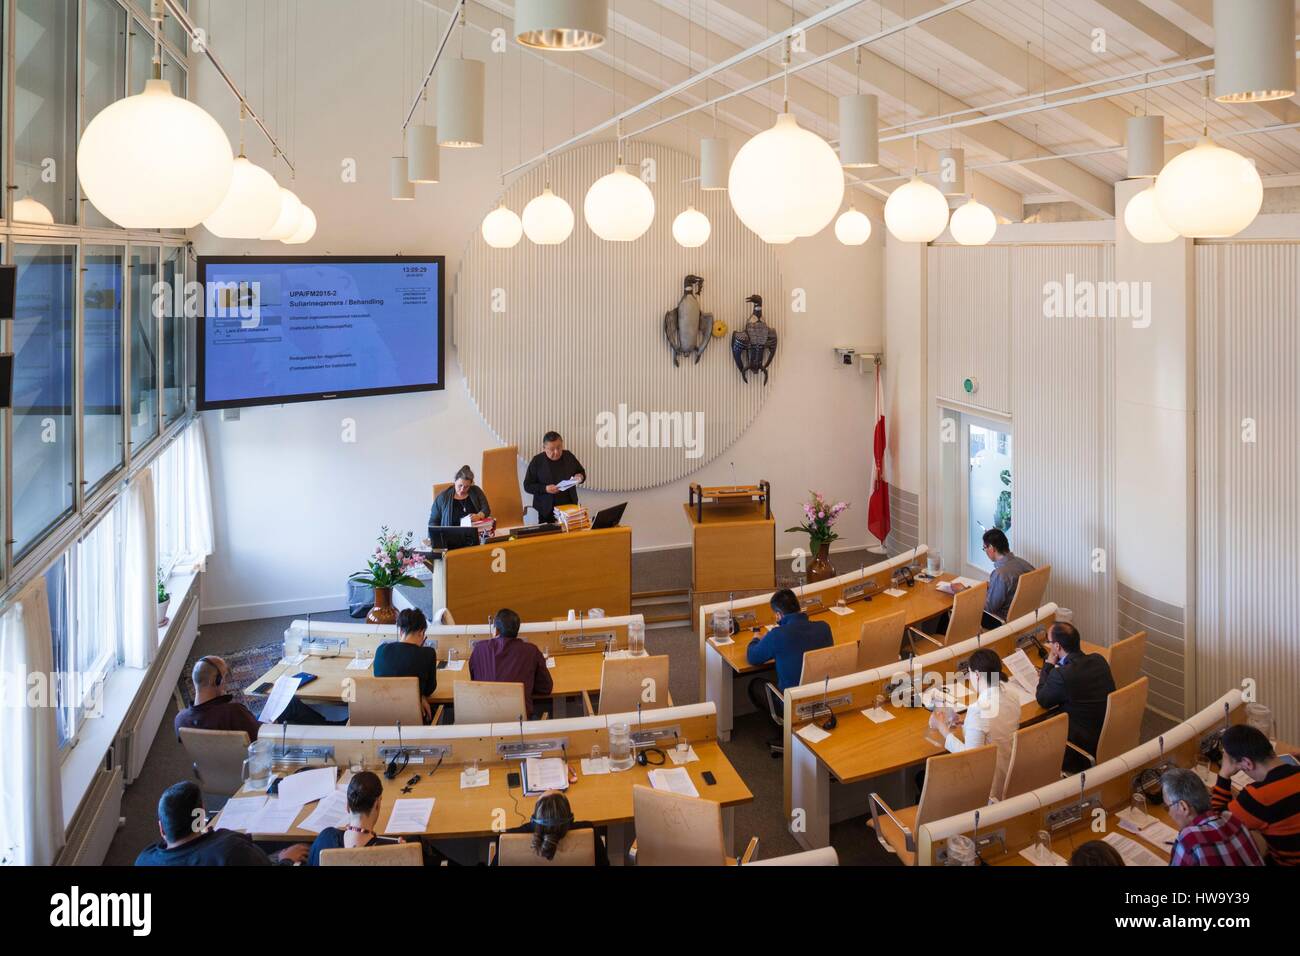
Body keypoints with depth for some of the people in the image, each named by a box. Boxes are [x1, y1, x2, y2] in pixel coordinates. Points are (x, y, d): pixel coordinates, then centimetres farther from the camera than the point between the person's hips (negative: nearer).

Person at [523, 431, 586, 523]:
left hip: (569, 506, 3)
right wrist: (545, 489, -22)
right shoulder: (537, 461, -7)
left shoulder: (569, 456, 2)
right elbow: (528, 486, -6)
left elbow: (582, 472, 16)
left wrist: (580, 476, -8)